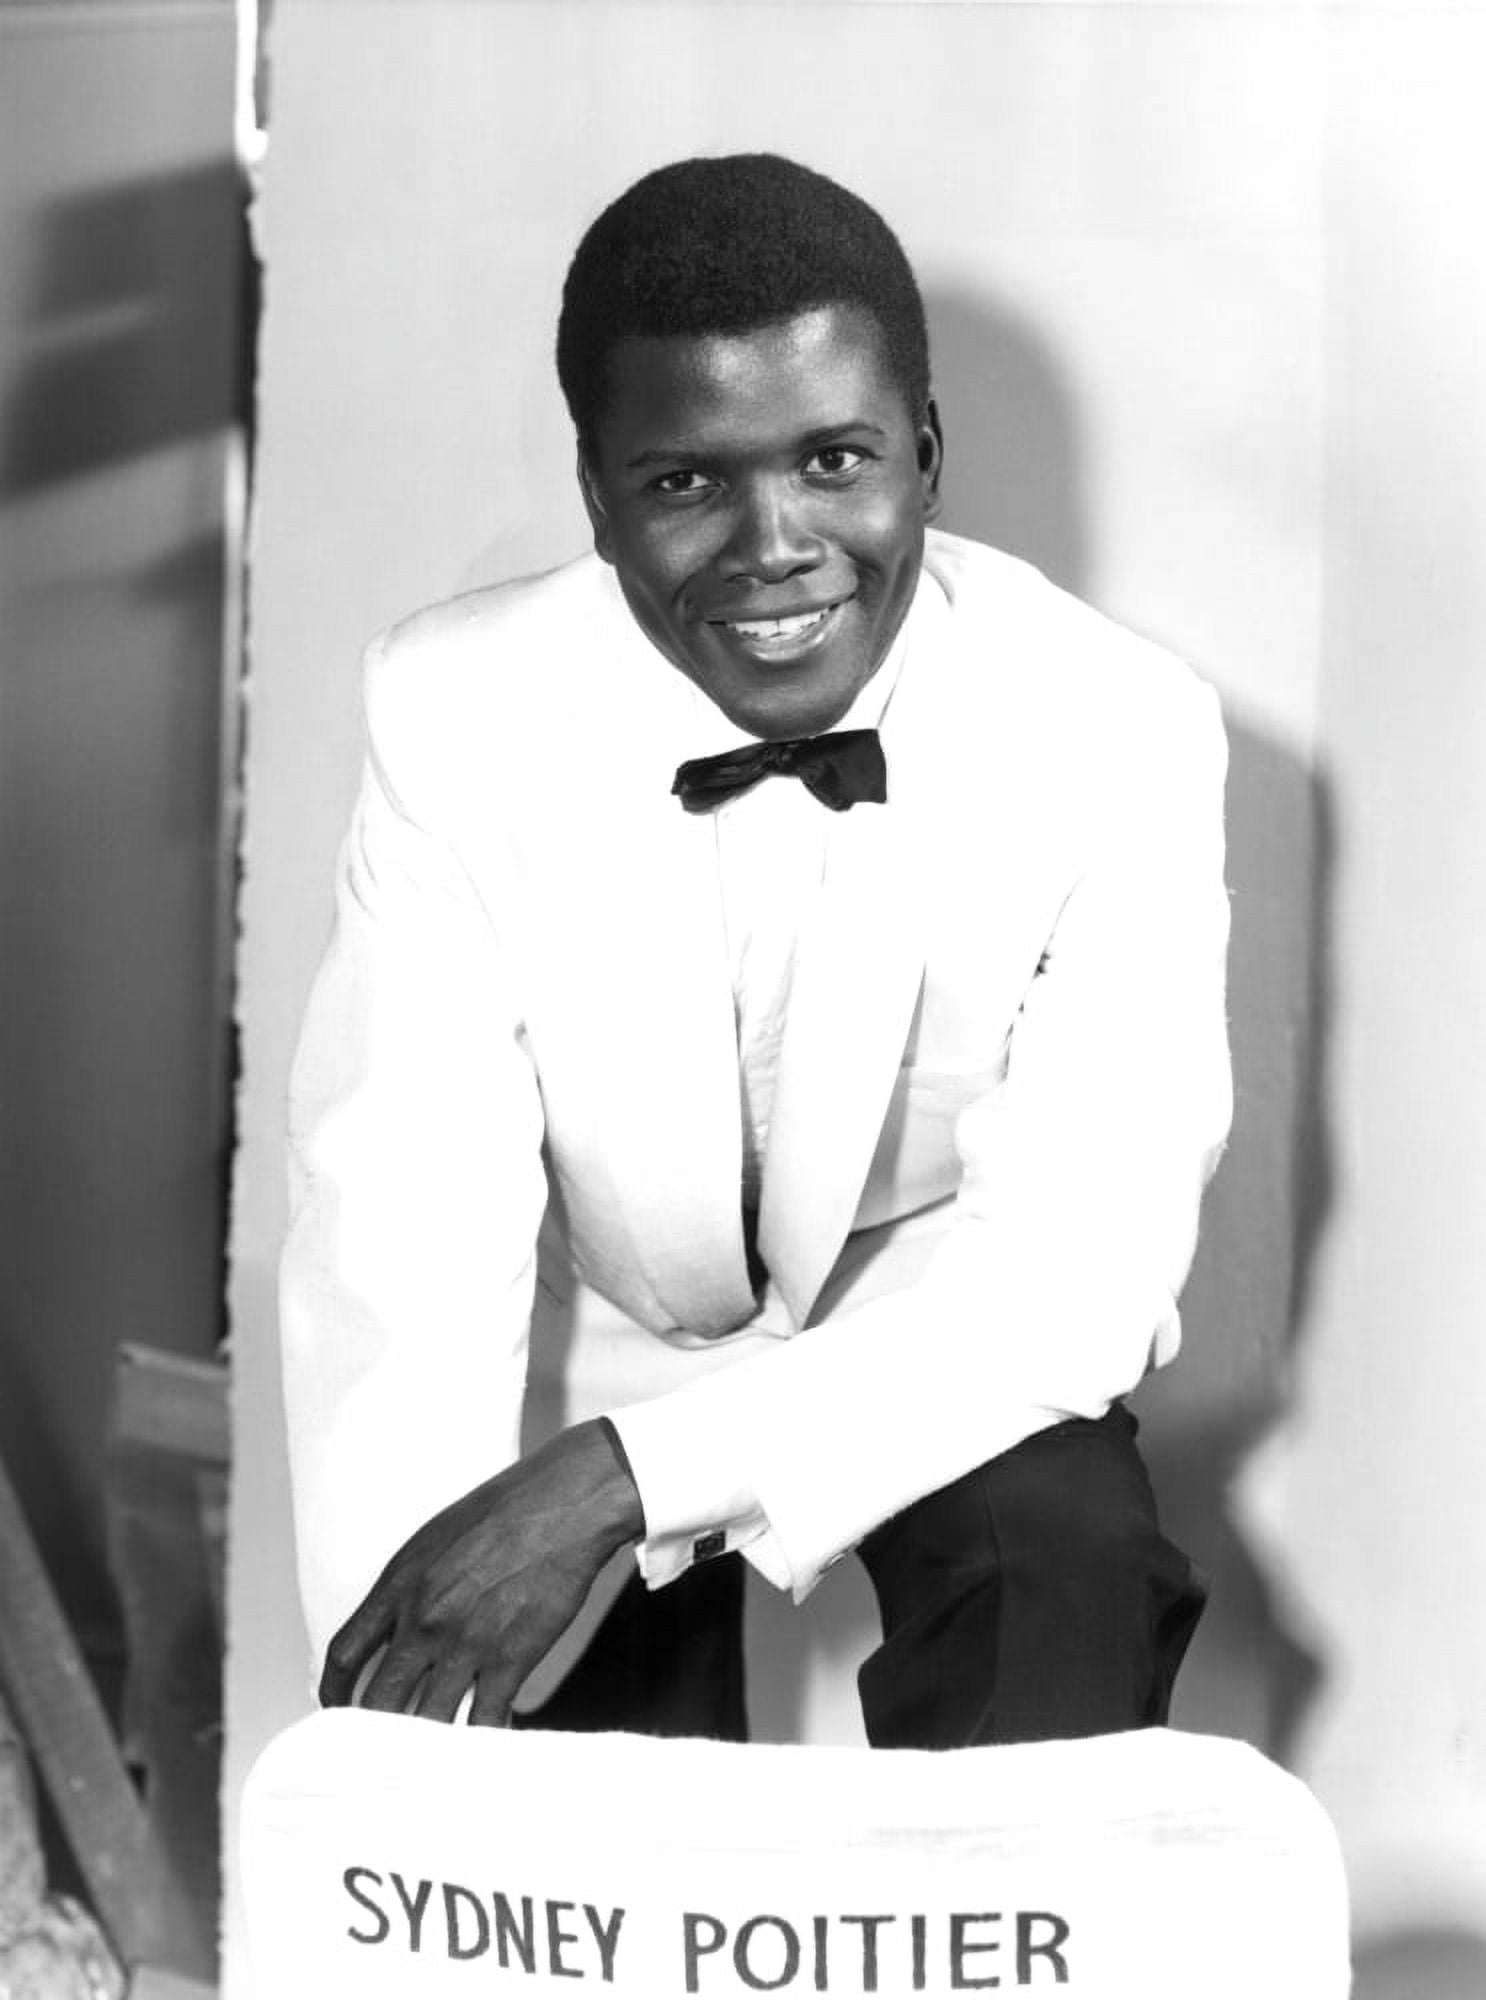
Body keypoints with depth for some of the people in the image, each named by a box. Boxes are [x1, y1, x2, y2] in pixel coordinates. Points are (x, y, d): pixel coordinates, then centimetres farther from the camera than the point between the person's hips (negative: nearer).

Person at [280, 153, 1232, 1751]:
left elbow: (1083, 1257, -26)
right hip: (602, 1342, 1)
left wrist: (632, 1477, -39)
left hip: (955, 1366, 0)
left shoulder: (1118, 731, -22)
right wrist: (397, 1666, -39)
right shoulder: (455, 711, -19)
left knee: (1070, 1580, -28)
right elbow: (402, 1220, -23)